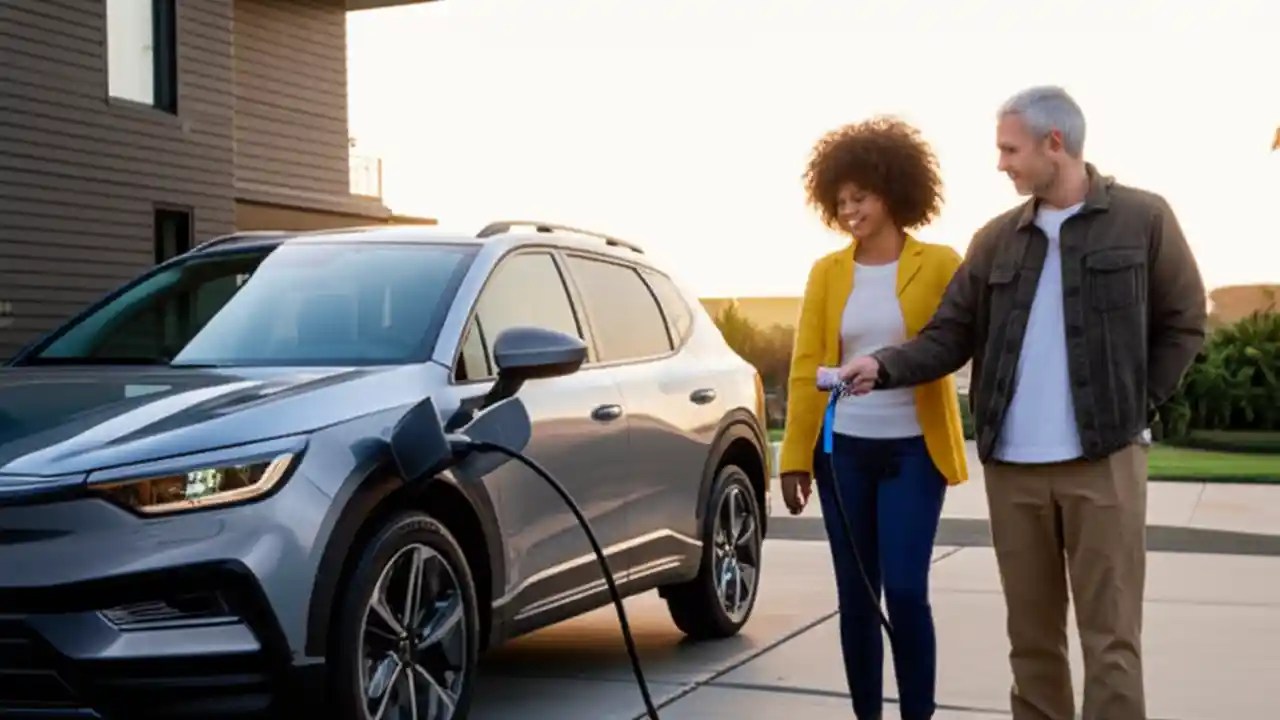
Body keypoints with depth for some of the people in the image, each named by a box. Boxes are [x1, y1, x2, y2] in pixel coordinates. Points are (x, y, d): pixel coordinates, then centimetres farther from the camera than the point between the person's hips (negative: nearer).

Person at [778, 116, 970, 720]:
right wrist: (795, 457, -1)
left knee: (905, 590, -8)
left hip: (912, 449, -3)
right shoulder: (827, 272, 6)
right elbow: (805, 366, 4)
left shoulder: (939, 264, -2)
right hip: (844, 449, 3)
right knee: (855, 596, 8)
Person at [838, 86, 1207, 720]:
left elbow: (1184, 324, 5)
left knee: (1110, 636, -1)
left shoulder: (1143, 219, 0)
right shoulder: (995, 240, 10)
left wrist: (1136, 407, -2)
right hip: (1011, 465, 4)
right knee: (1031, 633, 11)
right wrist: (886, 366, -10)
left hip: (1103, 458, -4)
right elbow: (951, 334, 6)